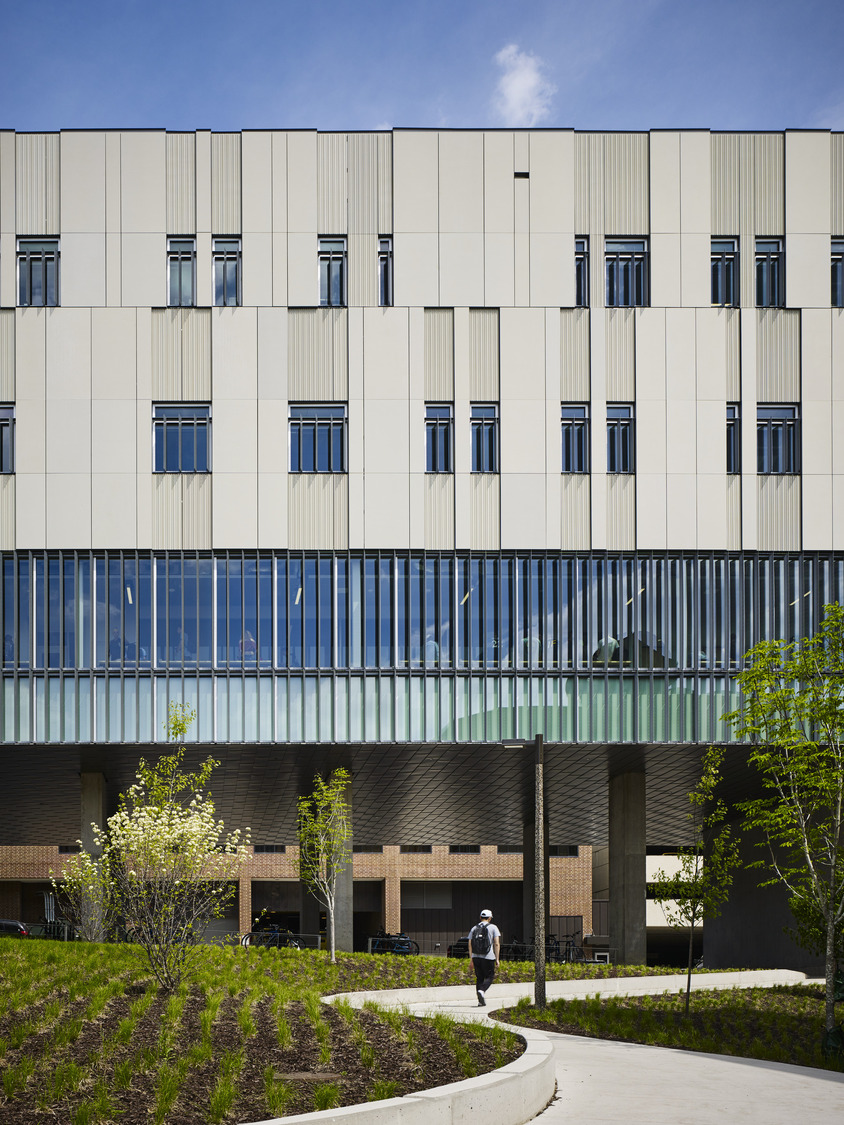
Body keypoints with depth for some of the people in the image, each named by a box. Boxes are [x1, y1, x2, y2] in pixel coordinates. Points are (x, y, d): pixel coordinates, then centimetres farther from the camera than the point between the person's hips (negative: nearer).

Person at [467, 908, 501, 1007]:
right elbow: (497, 944, -5)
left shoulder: (474, 929, 13)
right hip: (488, 957, -4)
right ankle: (482, 991, -20)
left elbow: (470, 945, 8)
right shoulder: (493, 927, 3)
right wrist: (497, 959, -4)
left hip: (475, 957, 4)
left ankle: (481, 1001, 5)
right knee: (489, 977, 8)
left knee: (479, 978, 11)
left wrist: (471, 960, 10)